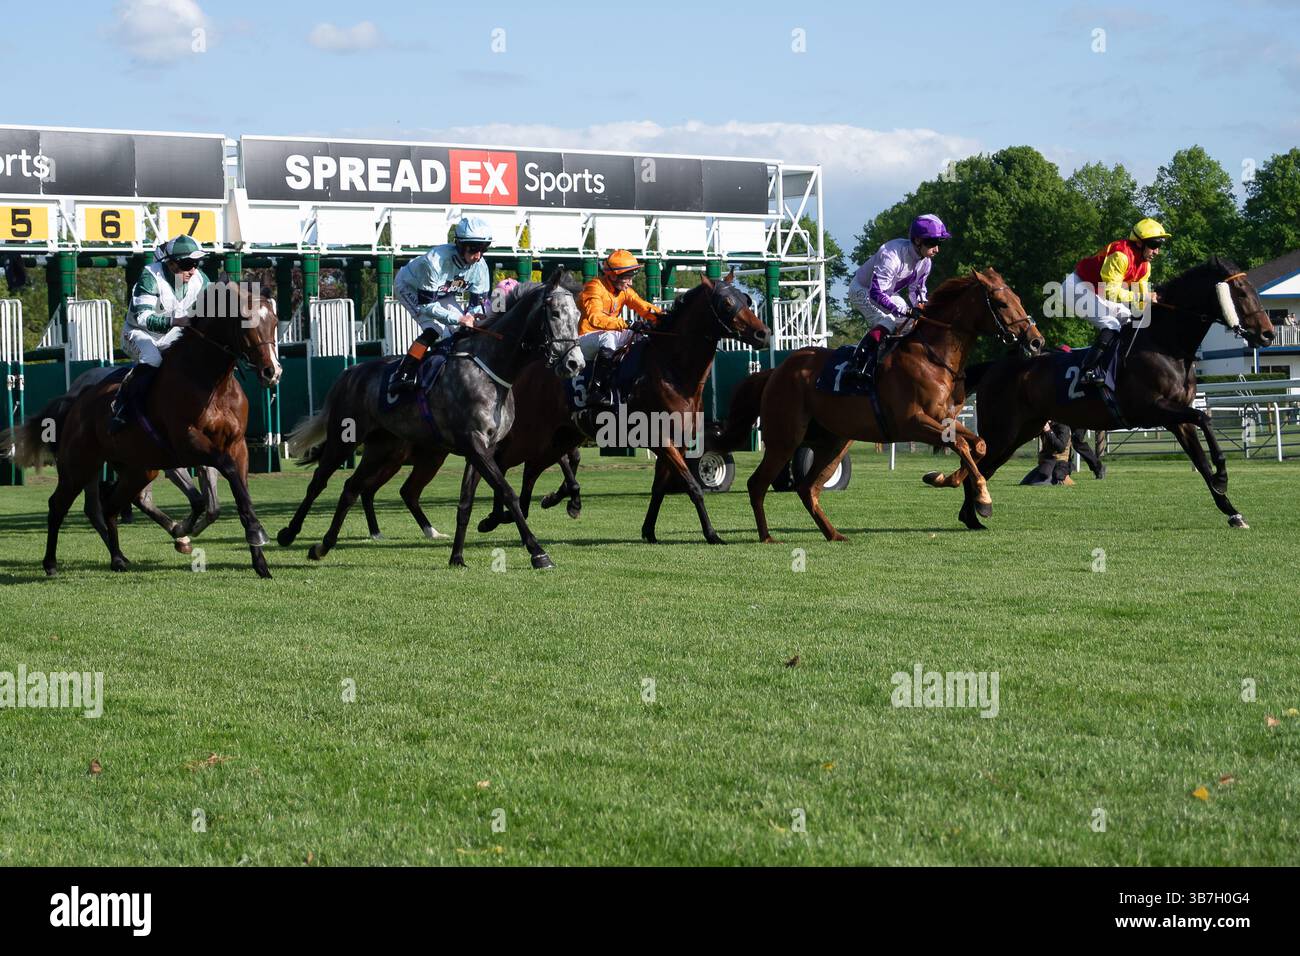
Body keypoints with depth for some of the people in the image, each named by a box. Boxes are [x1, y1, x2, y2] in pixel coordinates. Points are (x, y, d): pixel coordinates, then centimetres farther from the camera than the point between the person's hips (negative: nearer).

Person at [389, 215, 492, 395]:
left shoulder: (480, 267, -21)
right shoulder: (436, 261, -41)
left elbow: (478, 301, -11)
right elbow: (425, 304, -37)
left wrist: (473, 317, -34)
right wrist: (457, 319, -43)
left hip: (442, 294, 7)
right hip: (410, 288, -7)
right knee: (436, 330, -28)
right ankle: (402, 376, -30)